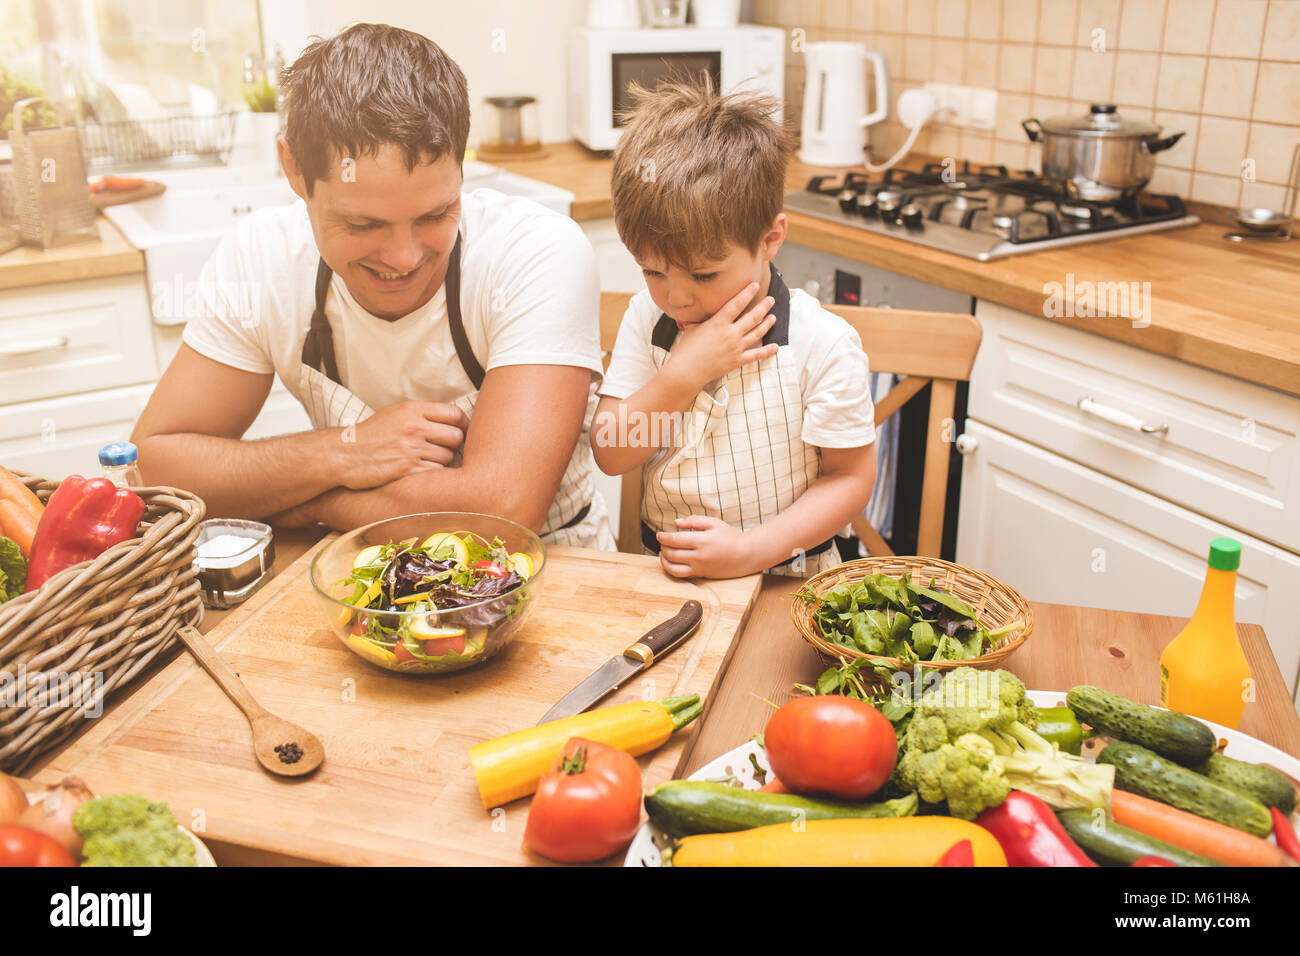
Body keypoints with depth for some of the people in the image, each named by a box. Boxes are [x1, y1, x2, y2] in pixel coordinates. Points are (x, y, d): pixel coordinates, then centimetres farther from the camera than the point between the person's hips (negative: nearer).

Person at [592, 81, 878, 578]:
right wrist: (685, 374, -17)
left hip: (784, 580, -2)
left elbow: (850, 477, -6)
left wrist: (751, 550, -17)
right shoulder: (646, 319, 0)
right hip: (666, 573, 2)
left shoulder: (822, 344, -11)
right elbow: (610, 455, -3)